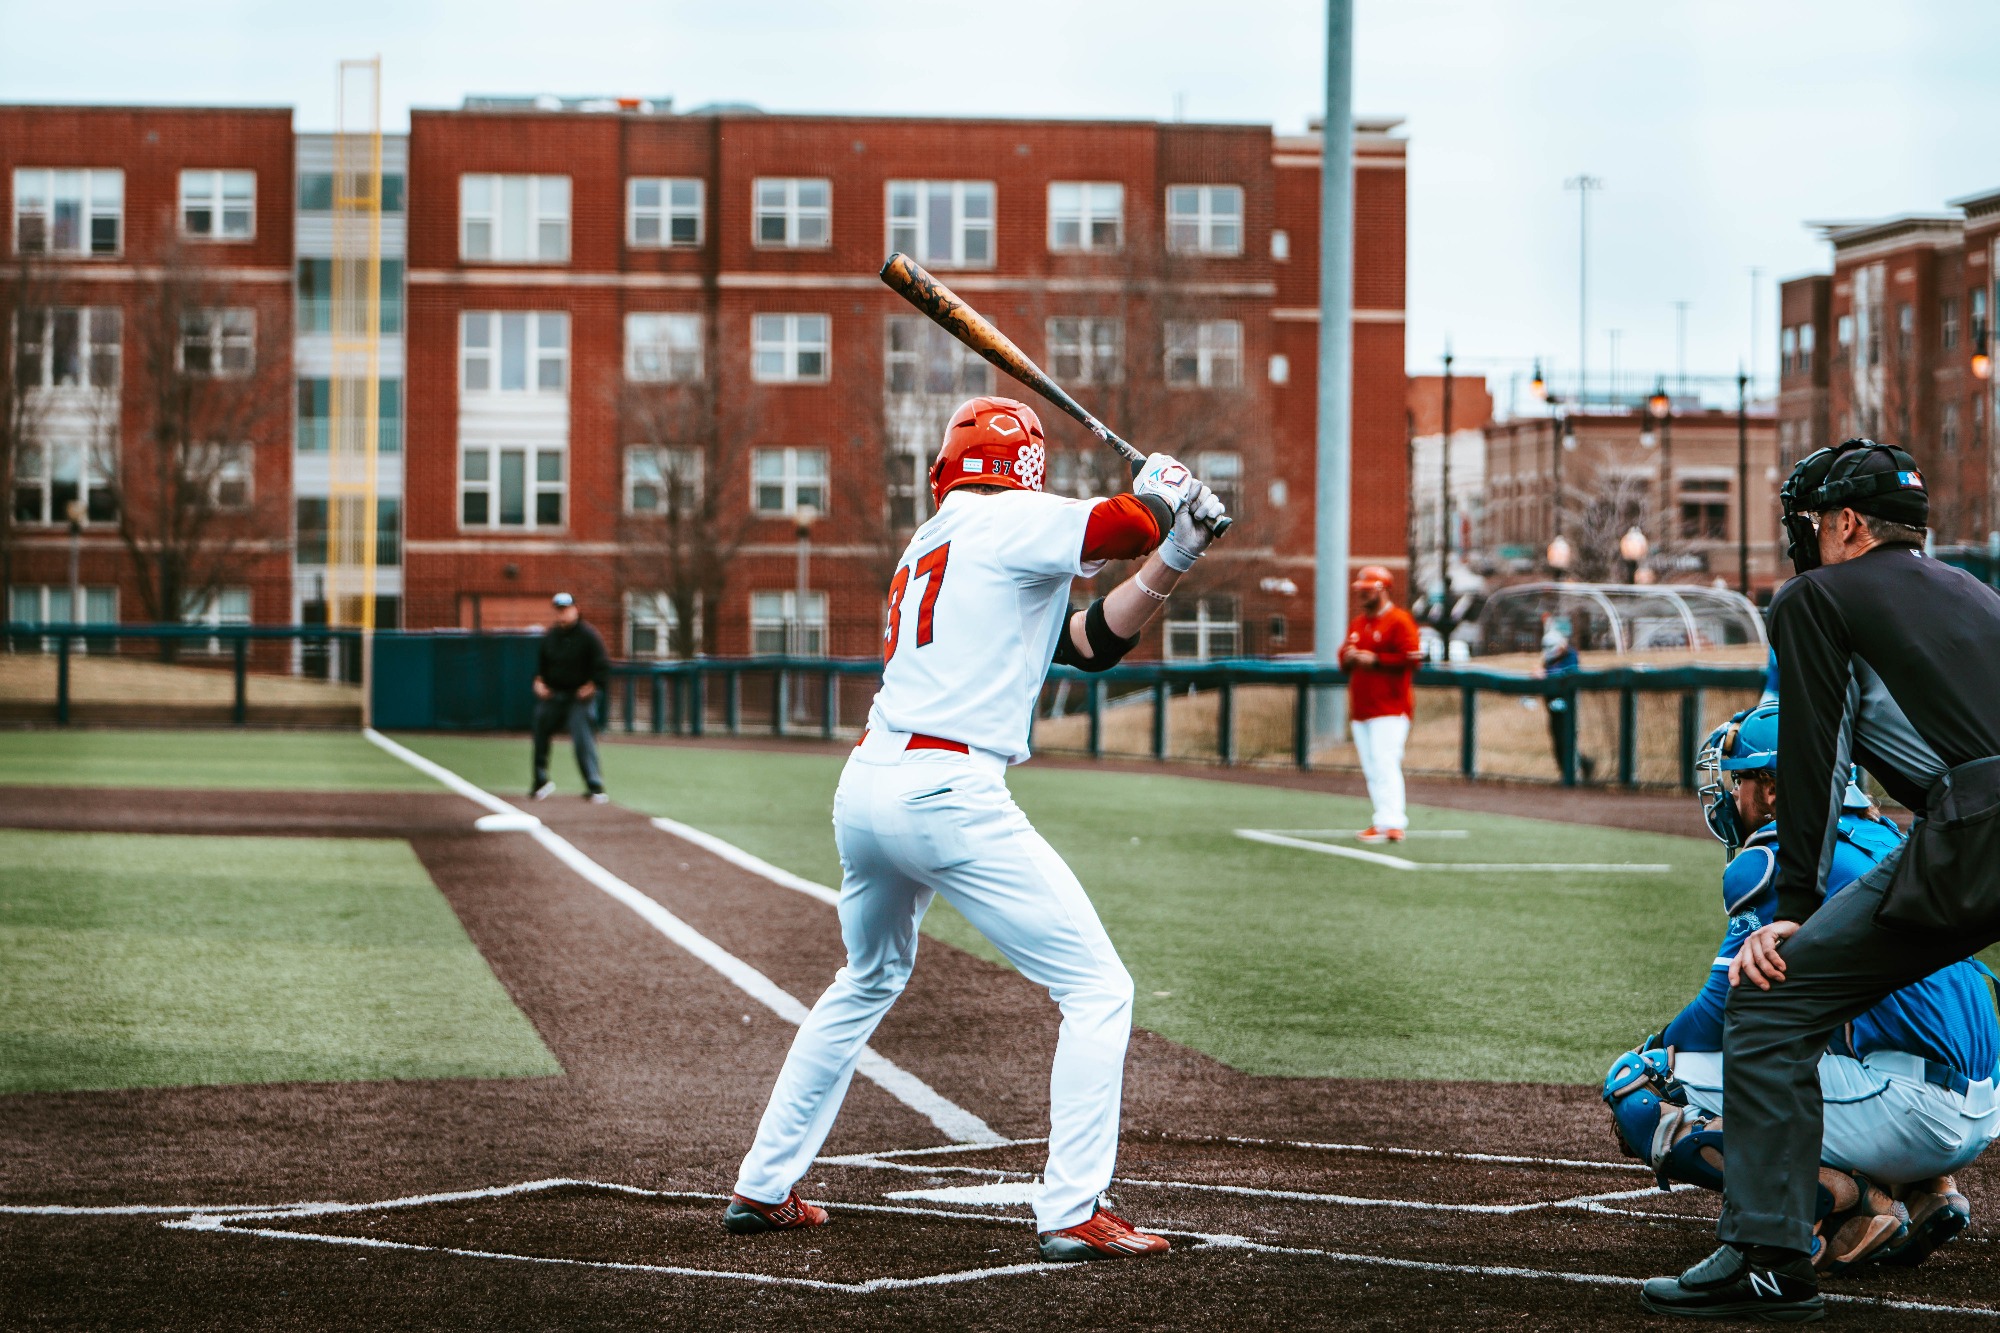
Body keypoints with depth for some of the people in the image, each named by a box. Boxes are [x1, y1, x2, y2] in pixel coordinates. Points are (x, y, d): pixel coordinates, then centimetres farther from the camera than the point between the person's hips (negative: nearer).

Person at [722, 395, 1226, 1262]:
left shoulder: (925, 548, 23)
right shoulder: (1008, 525, 0)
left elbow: (1091, 642, 19)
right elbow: (1129, 524, -14)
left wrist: (1171, 562, 10)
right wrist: (1161, 489, 9)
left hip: (865, 790, 8)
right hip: (947, 793, -8)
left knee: (867, 982, 30)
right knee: (1097, 989, -1)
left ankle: (762, 1188, 33)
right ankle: (1072, 1214, -9)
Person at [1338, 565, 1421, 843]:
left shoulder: (1399, 620, -6)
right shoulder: (1357, 624, 20)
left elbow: (1411, 658, -15)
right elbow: (1344, 659, 25)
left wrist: (1375, 660, -16)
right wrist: (1348, 657, 1)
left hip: (1389, 707, -8)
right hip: (1360, 710, 9)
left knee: (1385, 764, -17)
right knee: (1371, 769, 7)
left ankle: (1391, 822, -21)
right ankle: (1386, 819, 12)